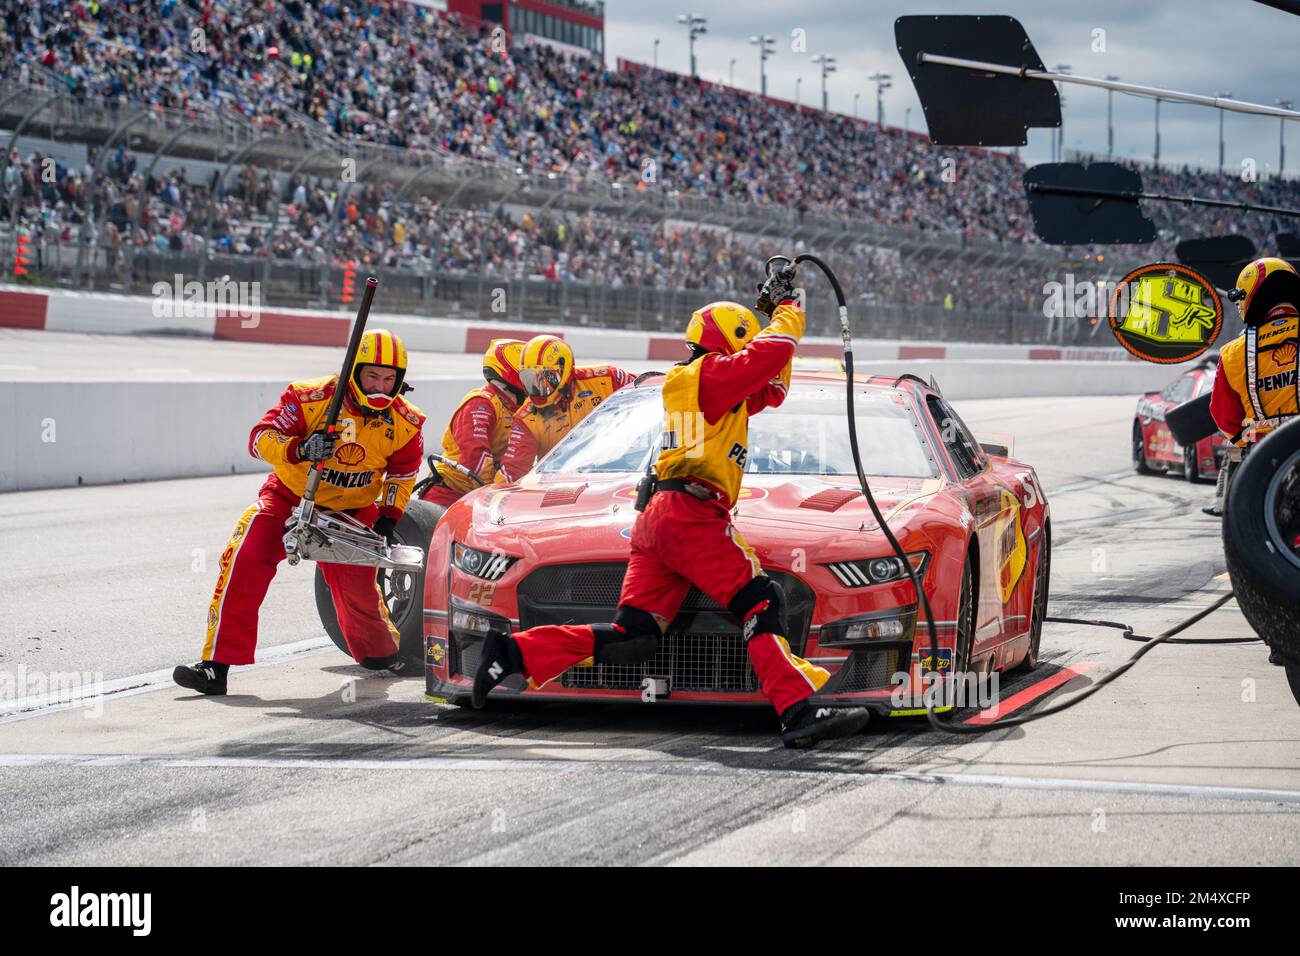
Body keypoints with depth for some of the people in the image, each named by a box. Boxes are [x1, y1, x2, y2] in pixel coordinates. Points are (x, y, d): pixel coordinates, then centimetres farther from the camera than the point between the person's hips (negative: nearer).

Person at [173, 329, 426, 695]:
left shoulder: (405, 423, -8)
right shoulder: (311, 397, -21)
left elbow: (403, 472, 10)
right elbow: (260, 438, -25)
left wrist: (388, 518, 0)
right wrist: (299, 449, -43)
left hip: (352, 510, 2)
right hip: (290, 495, -2)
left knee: (357, 586, 2)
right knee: (244, 561, -21)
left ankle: (380, 653, 38)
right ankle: (216, 665, -20)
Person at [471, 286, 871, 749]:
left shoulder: (697, 384, 28)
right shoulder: (709, 374, -1)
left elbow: (772, 390, 36)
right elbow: (772, 352, -10)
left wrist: (782, 319, 30)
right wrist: (789, 311, 10)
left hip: (657, 520, 10)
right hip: (690, 514, -10)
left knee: (630, 640, 3)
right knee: (762, 604, -15)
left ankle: (513, 652, -2)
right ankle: (799, 713, -27)